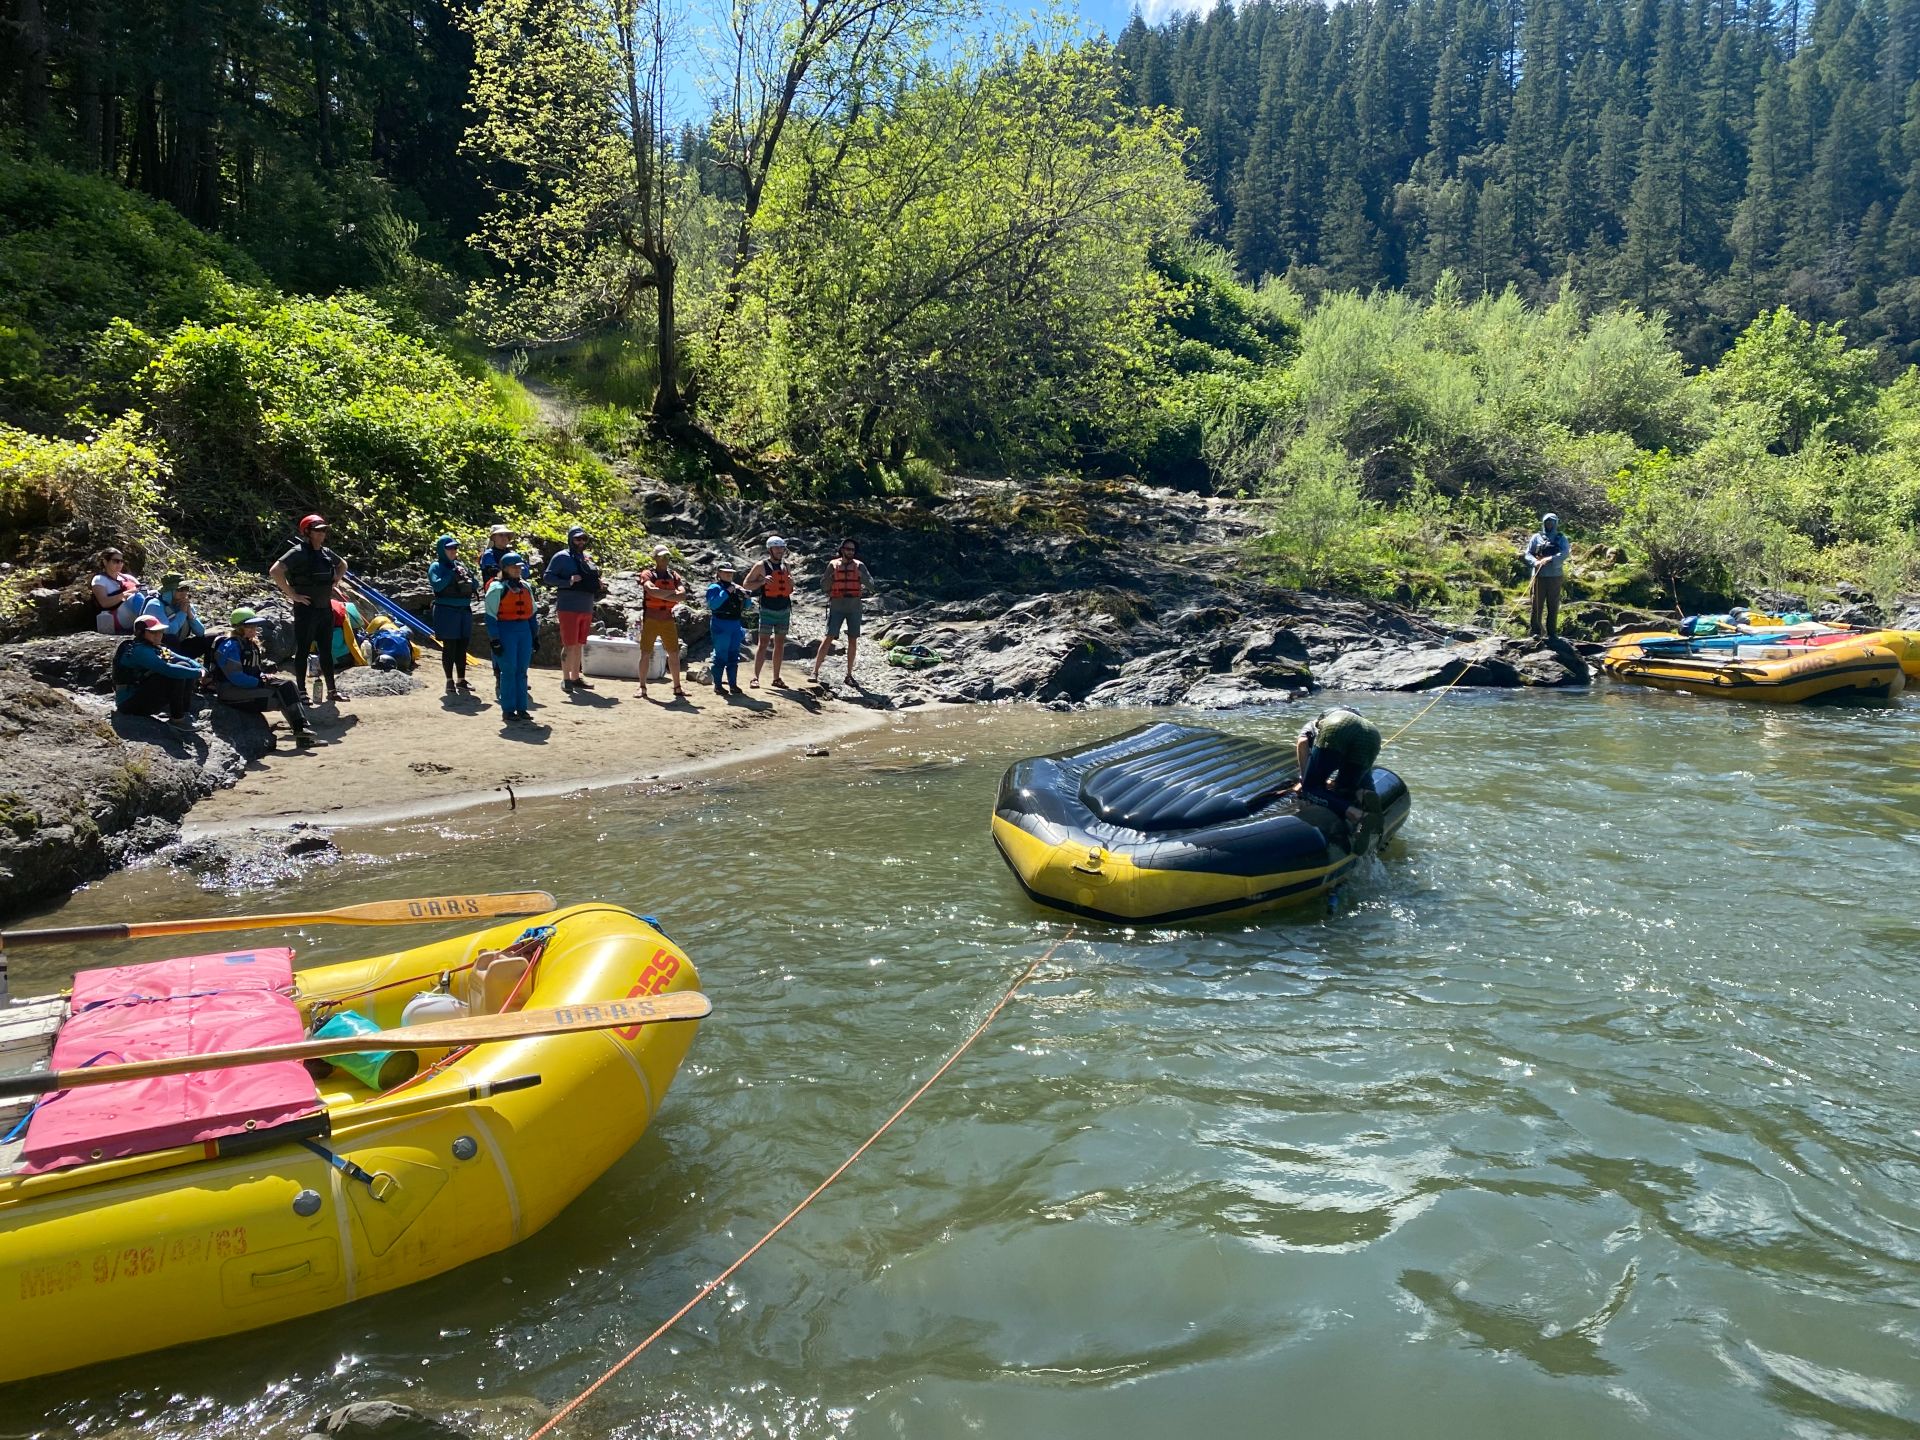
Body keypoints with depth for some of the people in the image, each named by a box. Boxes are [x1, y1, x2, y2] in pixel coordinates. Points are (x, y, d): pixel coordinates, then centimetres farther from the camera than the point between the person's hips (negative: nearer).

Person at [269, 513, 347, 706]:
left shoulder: (325, 552, 9)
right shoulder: (299, 552, -13)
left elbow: (342, 566, 30)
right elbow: (275, 572, -24)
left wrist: (334, 585, 15)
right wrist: (292, 595, -20)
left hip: (325, 608, 7)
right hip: (306, 609, -7)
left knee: (326, 650, 12)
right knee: (303, 651, 1)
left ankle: (332, 690, 19)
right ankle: (301, 692, 8)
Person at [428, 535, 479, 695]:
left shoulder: (460, 565, 14)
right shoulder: (436, 566, -3)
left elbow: (476, 585, 13)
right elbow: (437, 585, -19)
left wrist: (469, 578, -6)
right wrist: (453, 574, -21)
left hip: (464, 610, 6)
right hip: (447, 611, -6)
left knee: (462, 646, 8)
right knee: (449, 646, -2)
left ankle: (461, 680, 16)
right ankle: (450, 682, 4)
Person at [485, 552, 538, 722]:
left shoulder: (526, 587, 15)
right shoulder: (497, 588, -5)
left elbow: (531, 613, 19)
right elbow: (491, 616, -8)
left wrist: (535, 636, 15)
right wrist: (495, 641, -13)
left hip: (524, 630, 6)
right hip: (506, 630, -6)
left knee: (522, 671, 7)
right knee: (508, 671, -3)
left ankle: (522, 708, 14)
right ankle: (509, 709, 4)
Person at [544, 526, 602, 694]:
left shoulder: (587, 558, 15)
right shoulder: (562, 557, -4)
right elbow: (548, 577, -8)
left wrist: (598, 587, 4)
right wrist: (568, 582, -21)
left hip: (586, 609, 6)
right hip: (569, 608, -6)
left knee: (579, 645, 12)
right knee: (569, 645, -6)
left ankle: (576, 677, 19)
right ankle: (566, 679, 0)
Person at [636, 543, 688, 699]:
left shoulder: (673, 576, 10)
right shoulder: (647, 574, -2)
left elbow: (683, 596, -5)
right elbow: (652, 591, -23)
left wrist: (662, 595, -16)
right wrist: (672, 593, -15)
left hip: (668, 620, 4)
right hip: (650, 619, -4)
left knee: (674, 653, 6)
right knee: (646, 654, -1)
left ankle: (677, 687, 14)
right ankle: (642, 687, 5)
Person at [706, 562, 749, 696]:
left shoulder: (736, 587, 14)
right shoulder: (715, 588, -4)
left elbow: (745, 606, 18)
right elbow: (713, 604, -20)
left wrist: (745, 596, -3)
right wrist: (727, 592, -22)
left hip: (736, 625, 7)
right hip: (721, 626, -6)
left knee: (733, 657, 10)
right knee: (720, 656, -3)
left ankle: (733, 684, 17)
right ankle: (717, 685, 2)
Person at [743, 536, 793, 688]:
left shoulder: (786, 566, 11)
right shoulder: (761, 566, -3)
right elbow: (746, 584, -2)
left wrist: (790, 581, -2)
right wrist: (762, 581, -17)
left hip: (784, 611, 5)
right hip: (768, 611, -5)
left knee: (780, 644, 7)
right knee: (763, 643, -9)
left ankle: (776, 678, 12)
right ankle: (755, 677, -8)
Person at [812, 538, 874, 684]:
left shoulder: (859, 565, 2)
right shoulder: (833, 565, 1)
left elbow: (871, 585, -7)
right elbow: (825, 586, 7)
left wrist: (861, 576, -22)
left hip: (854, 608, 2)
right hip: (837, 607, -2)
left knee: (853, 640, 3)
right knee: (828, 638, -7)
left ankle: (849, 674, 14)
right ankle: (815, 671, -3)